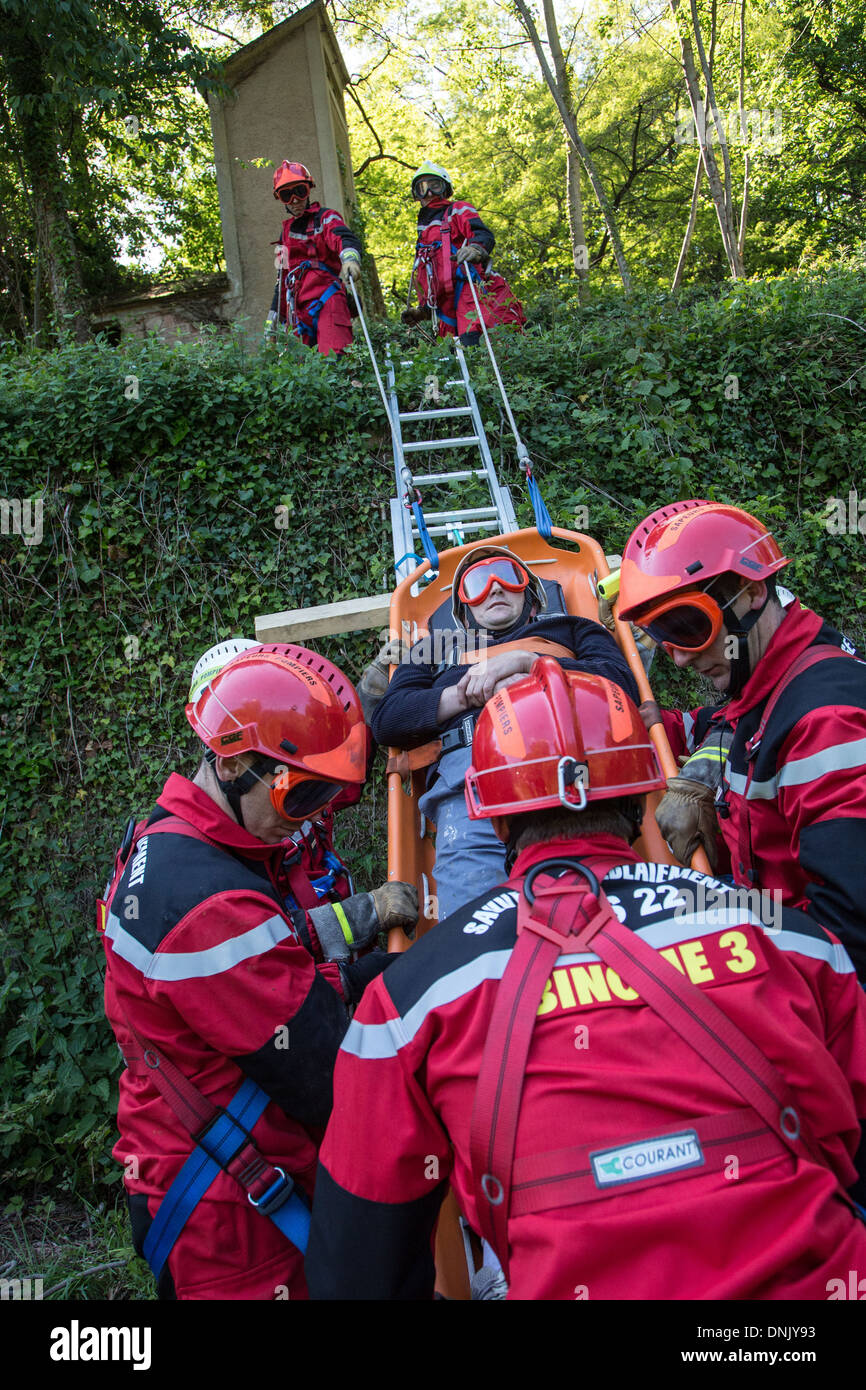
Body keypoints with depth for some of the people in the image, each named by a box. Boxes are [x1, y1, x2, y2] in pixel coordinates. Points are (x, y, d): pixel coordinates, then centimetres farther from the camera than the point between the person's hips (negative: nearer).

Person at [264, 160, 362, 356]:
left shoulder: (325, 218, 9)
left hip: (327, 299, -5)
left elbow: (345, 238, -14)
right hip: (299, 309, 5)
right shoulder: (287, 231, 27)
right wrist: (273, 316, 28)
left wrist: (350, 257, -38)